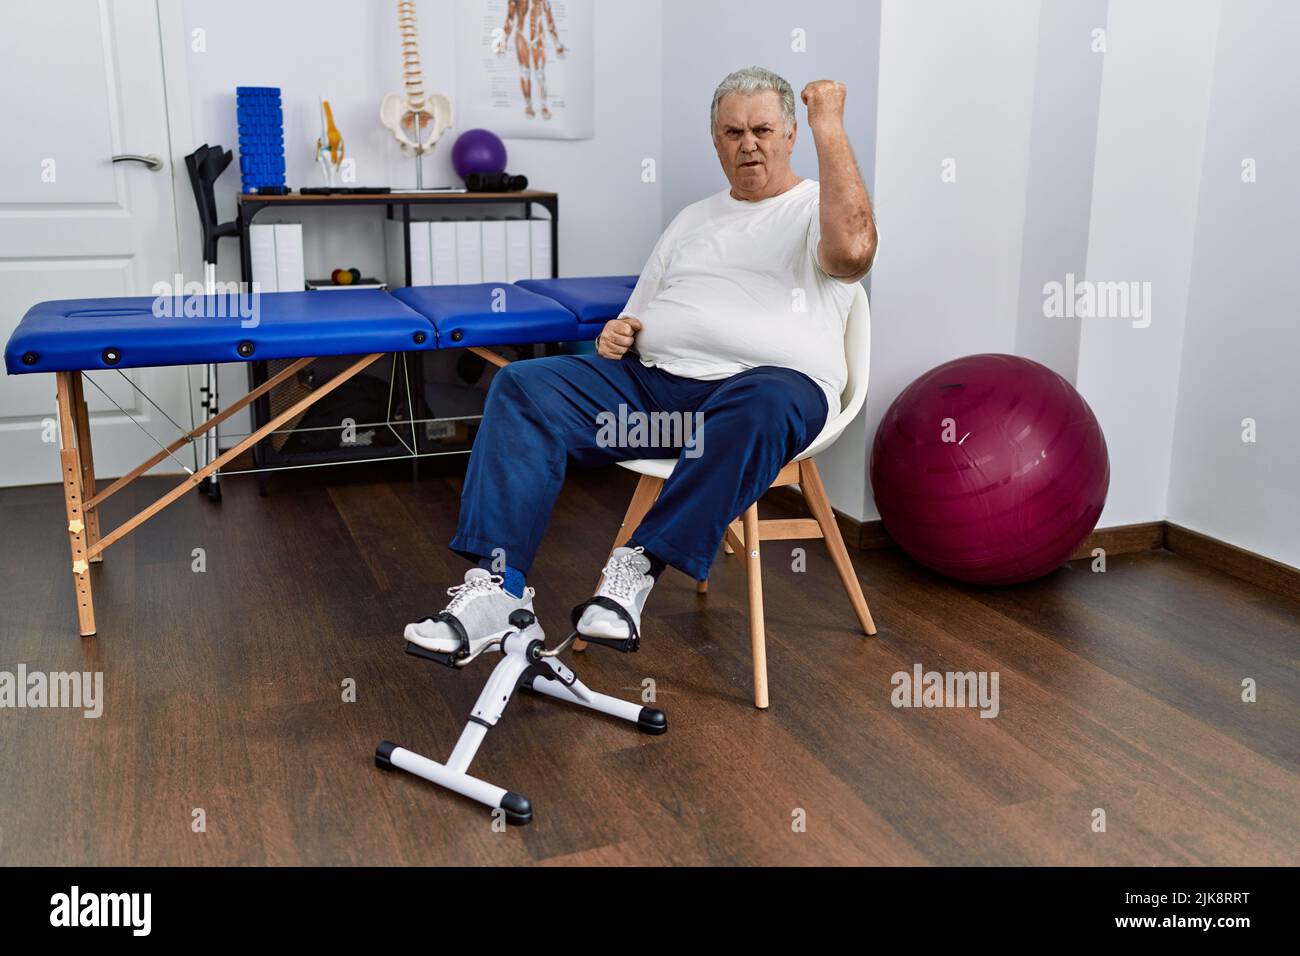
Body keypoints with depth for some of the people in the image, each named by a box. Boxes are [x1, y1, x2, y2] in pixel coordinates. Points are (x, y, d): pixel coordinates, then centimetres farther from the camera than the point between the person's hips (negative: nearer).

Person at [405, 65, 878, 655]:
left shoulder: (817, 207, 10)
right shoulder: (693, 219, 27)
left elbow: (853, 249, -16)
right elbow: (639, 316, 29)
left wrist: (829, 127, -12)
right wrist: (617, 335, 5)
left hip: (766, 382, -5)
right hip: (652, 382, 5)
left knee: (764, 406, -41)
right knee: (523, 386, -15)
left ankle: (640, 567, -32)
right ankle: (498, 583, -24)